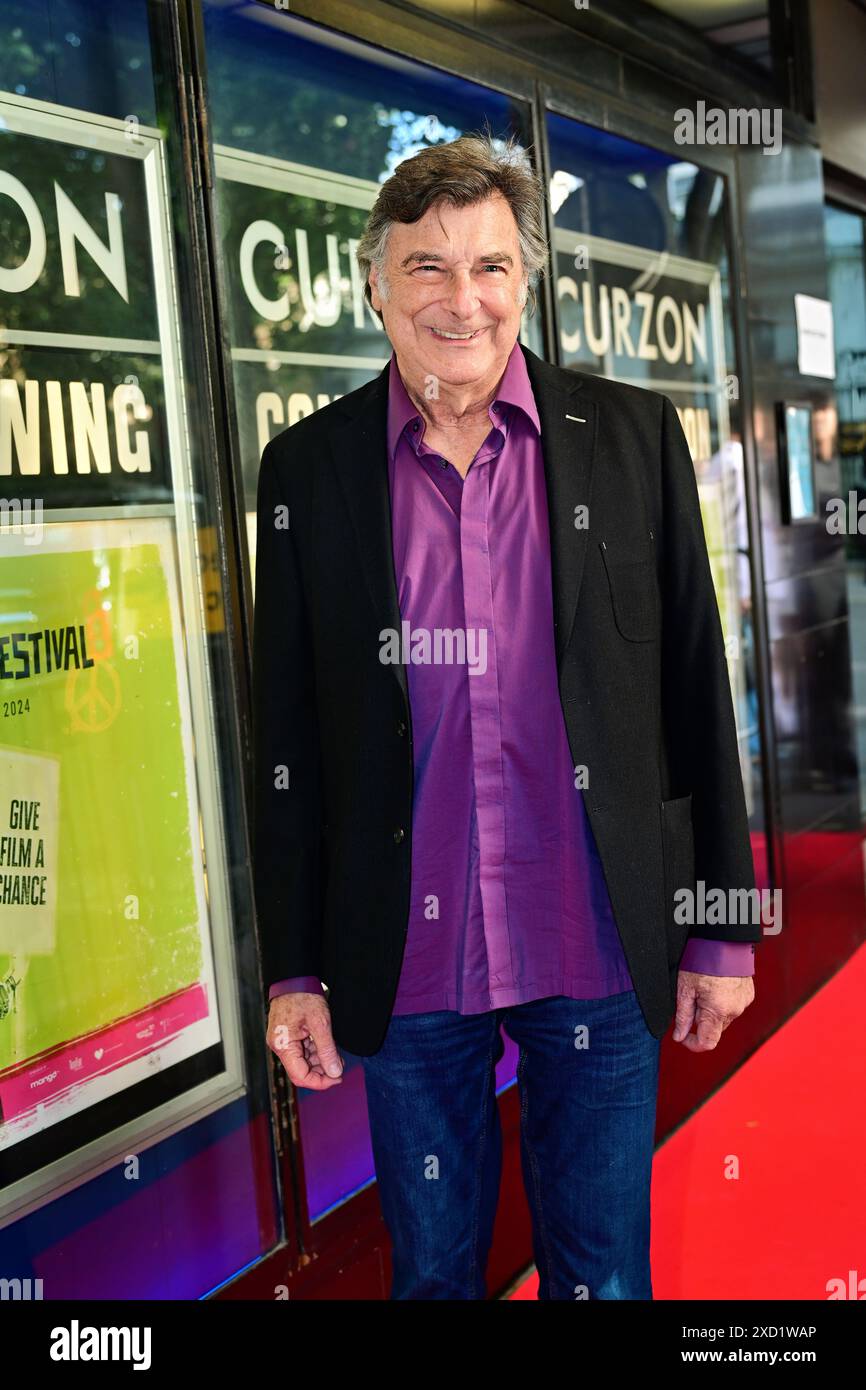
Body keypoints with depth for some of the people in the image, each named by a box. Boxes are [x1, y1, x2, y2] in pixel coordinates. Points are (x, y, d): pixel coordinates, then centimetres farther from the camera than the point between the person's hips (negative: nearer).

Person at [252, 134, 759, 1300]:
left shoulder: (633, 436, 1)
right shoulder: (309, 468, 1)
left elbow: (696, 693, 2)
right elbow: (288, 741, 2)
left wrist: (721, 928, 1)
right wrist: (294, 968, 1)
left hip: (600, 955, 0)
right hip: (407, 968, 0)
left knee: (605, 1268, 14)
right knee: (431, 1269, 16)